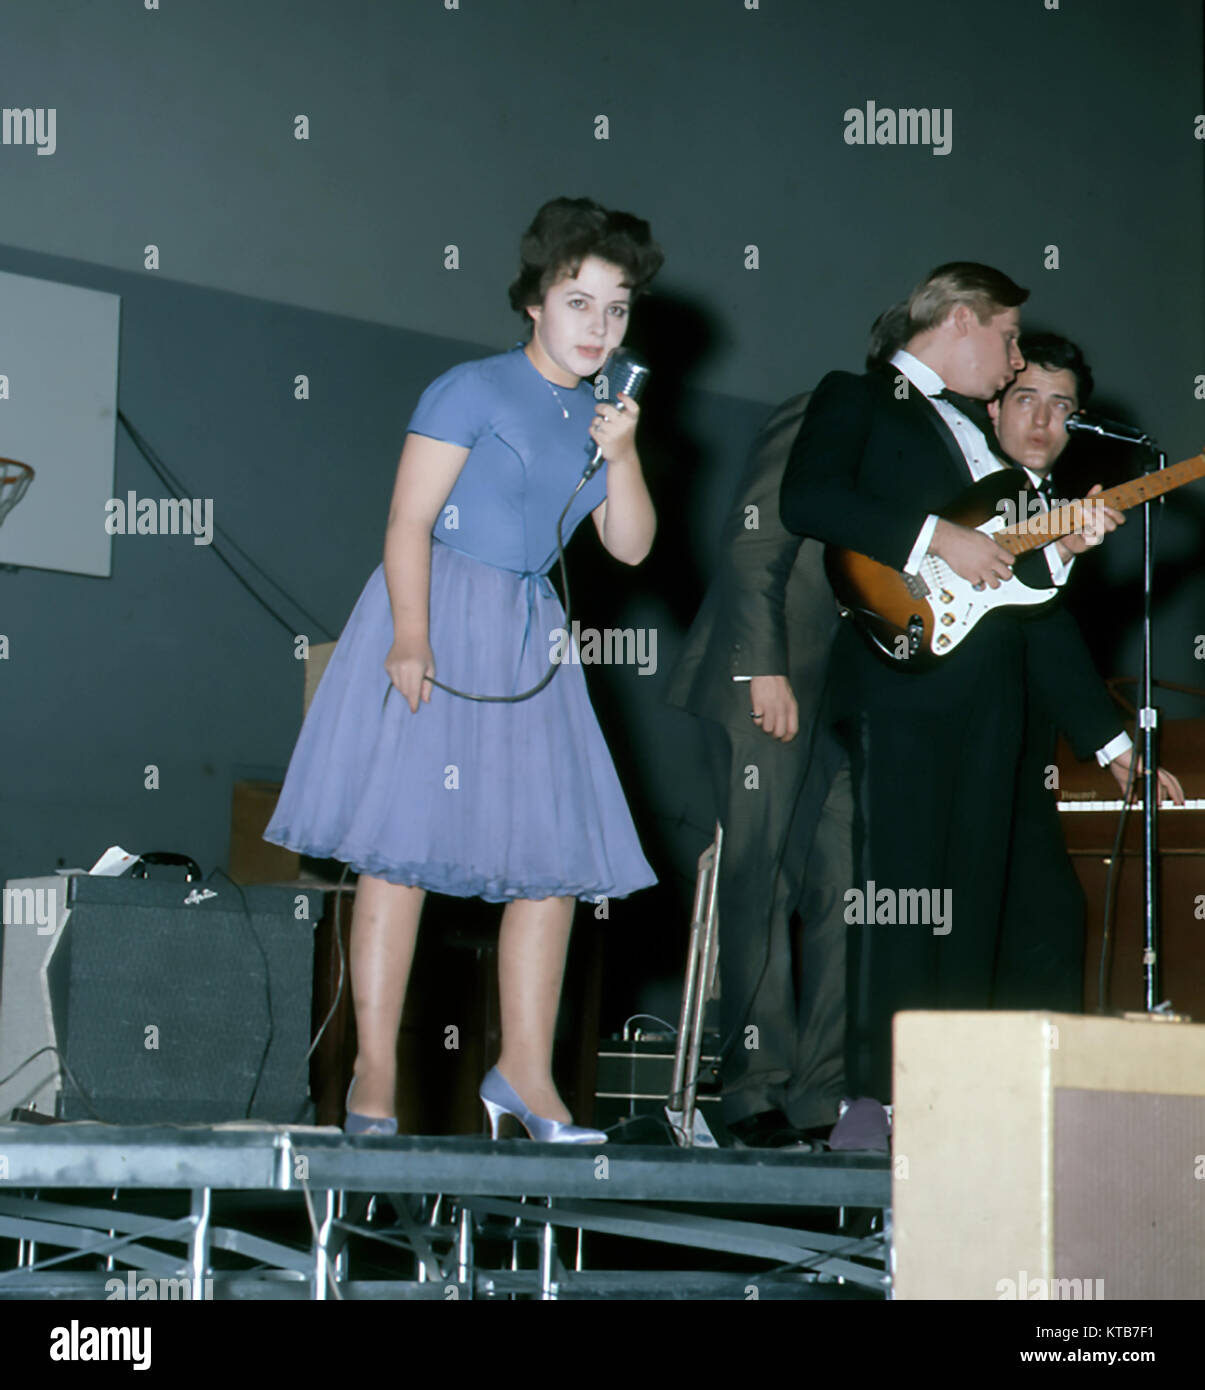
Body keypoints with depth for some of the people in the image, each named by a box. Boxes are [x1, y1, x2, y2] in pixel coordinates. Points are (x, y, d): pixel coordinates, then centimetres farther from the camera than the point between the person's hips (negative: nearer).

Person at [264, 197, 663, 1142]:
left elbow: (631, 546, 10)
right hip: (437, 624, -7)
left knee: (558, 854, 3)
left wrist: (622, 454, -5)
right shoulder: (475, 391, -5)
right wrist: (411, 637, -21)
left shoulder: (599, 415, 15)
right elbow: (410, 517, -10)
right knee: (403, 842, -7)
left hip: (531, 640, 7)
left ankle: (526, 1072, 11)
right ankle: (375, 1078, -3)